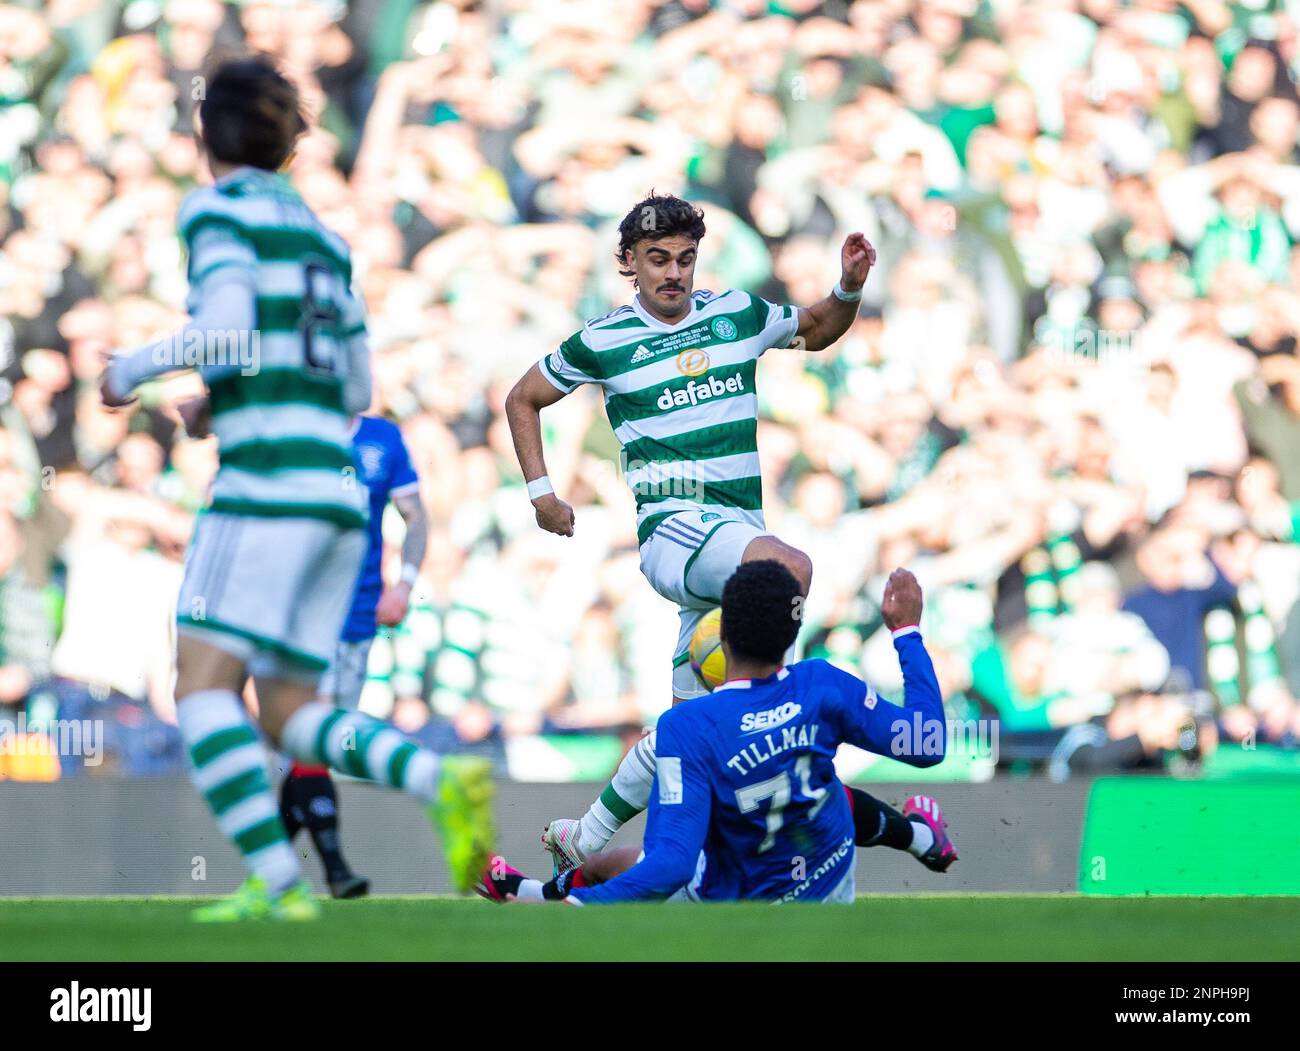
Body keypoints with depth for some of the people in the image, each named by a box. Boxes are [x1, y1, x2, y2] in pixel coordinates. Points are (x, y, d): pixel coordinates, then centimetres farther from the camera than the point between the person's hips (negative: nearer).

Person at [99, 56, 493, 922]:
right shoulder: (321, 234, 22)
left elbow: (225, 330, -16)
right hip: (338, 487, 8)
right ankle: (444, 780, -15)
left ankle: (277, 883, -22)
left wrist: (132, 368, 0)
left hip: (269, 480, -8)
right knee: (288, 715, 8)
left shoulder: (220, 210, -1)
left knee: (203, 686, -9)